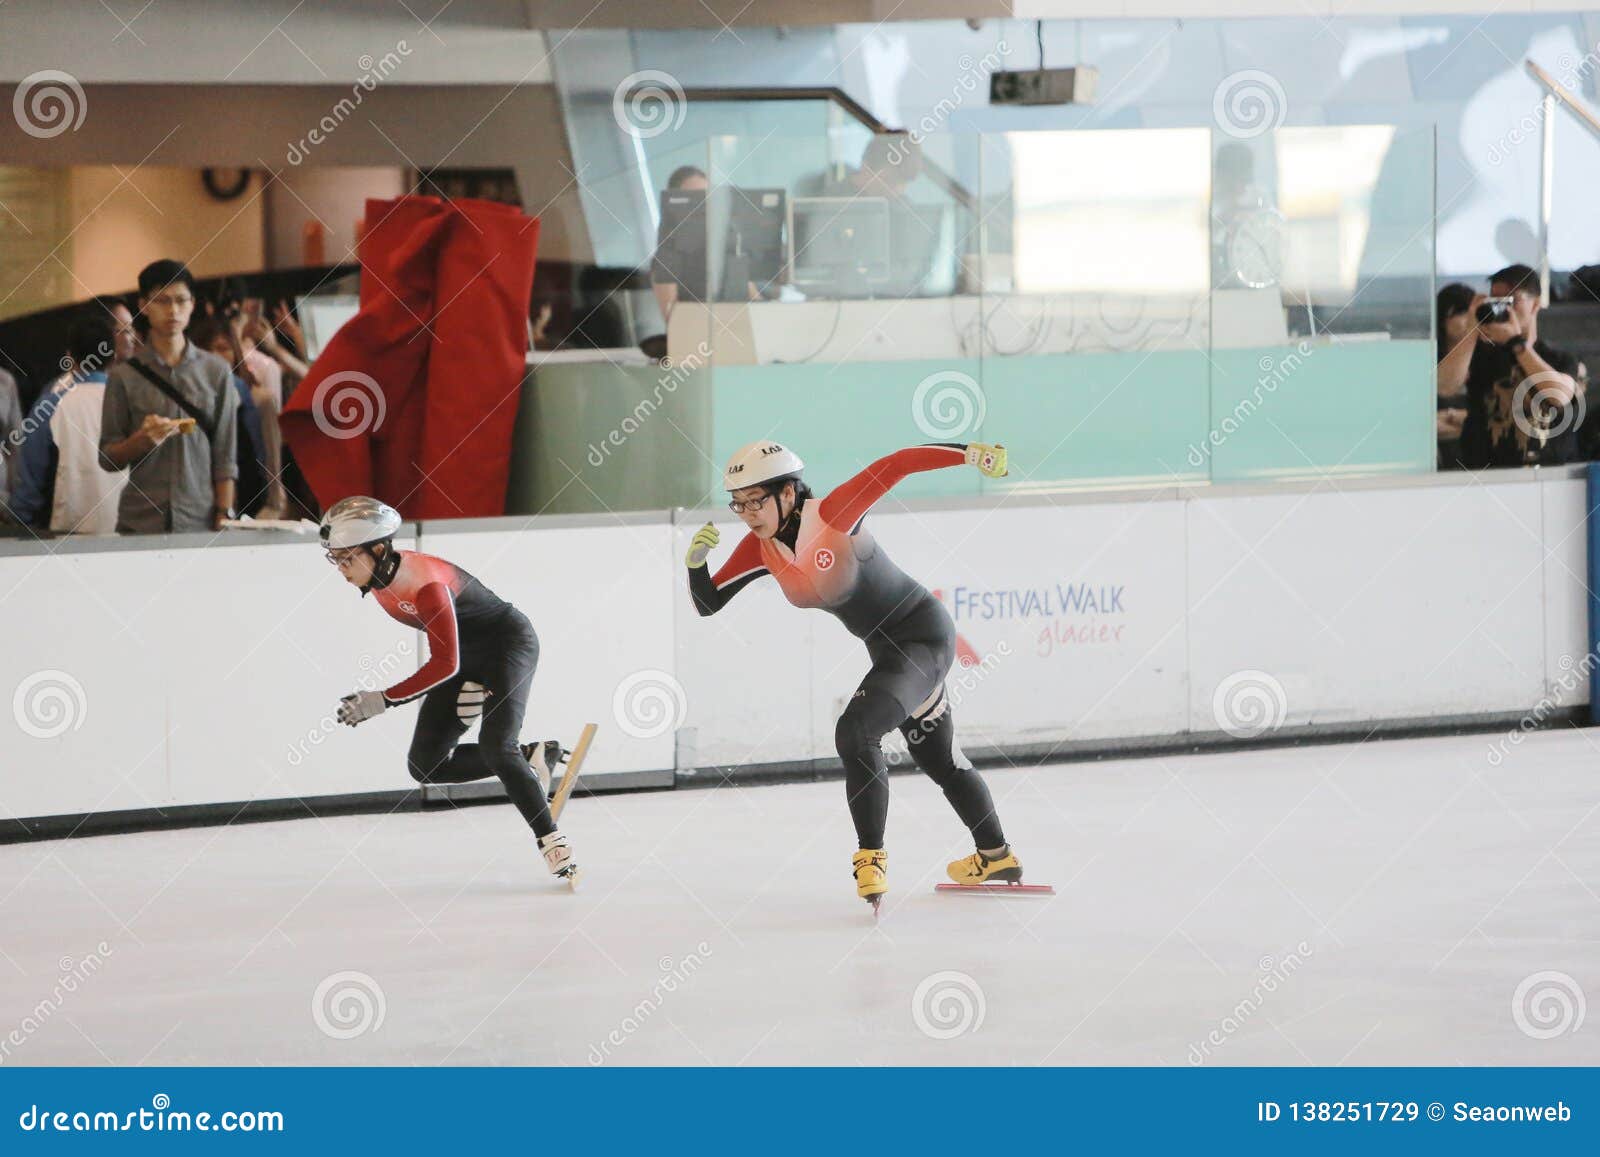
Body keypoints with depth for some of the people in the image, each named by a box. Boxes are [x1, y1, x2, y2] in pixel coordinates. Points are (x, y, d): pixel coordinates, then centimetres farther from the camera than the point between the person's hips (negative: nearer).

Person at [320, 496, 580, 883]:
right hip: (467, 658, 9)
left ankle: (553, 844, -18)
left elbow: (445, 663, -32)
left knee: (494, 747, -27)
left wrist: (384, 700, -32)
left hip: (509, 643, -9)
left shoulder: (426, 583, -33)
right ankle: (531, 761, 12)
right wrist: (468, 682, 3)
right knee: (424, 765, 0)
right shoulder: (378, 579, -7)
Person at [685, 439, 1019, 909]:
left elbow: (897, 465, -28)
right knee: (939, 759, 23)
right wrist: (696, 561, -21)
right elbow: (708, 603, -1)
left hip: (924, 636, -9)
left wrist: (969, 453, -38)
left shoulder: (833, 516, -25)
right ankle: (996, 856, 41)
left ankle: (871, 858, -17)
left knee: (854, 732, -25)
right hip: (888, 649, 9)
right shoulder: (760, 548, -5)